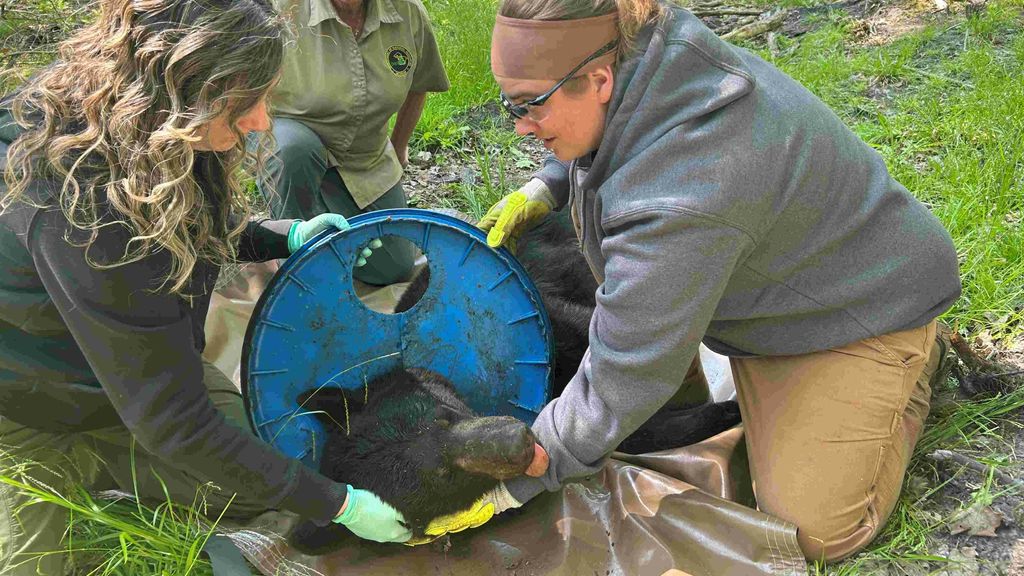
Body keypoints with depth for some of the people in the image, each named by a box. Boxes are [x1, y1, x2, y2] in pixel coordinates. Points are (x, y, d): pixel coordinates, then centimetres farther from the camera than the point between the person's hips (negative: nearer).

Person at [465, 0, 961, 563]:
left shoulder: (679, 204, -42)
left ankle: (915, 363, 12)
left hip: (862, 304, -8)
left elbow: (625, 378, -33)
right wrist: (543, 191, -6)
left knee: (810, 527, -9)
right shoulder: (642, 53, -16)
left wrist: (512, 482, -23)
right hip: (765, 284, 8)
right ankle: (682, 392, 12)